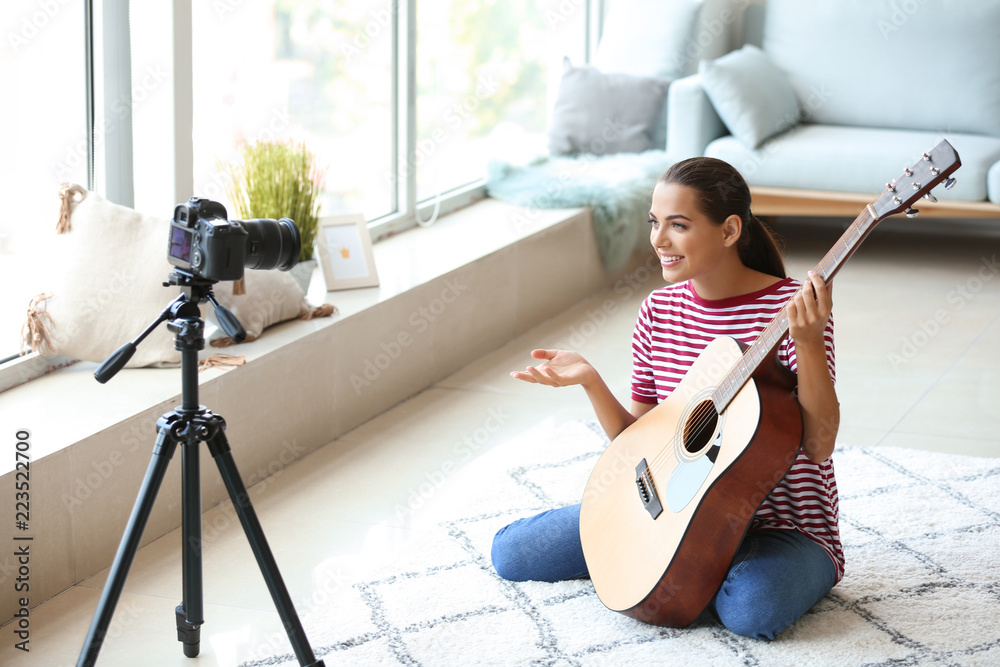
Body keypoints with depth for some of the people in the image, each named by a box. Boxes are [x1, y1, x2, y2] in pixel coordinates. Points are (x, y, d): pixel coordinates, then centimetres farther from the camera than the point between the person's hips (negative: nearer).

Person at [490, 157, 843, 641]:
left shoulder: (792, 307, -16)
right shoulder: (659, 311, 0)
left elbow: (819, 446, -23)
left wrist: (808, 344, -36)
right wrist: (590, 381, -12)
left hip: (780, 526, -4)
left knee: (750, 608, -39)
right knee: (511, 552, -1)